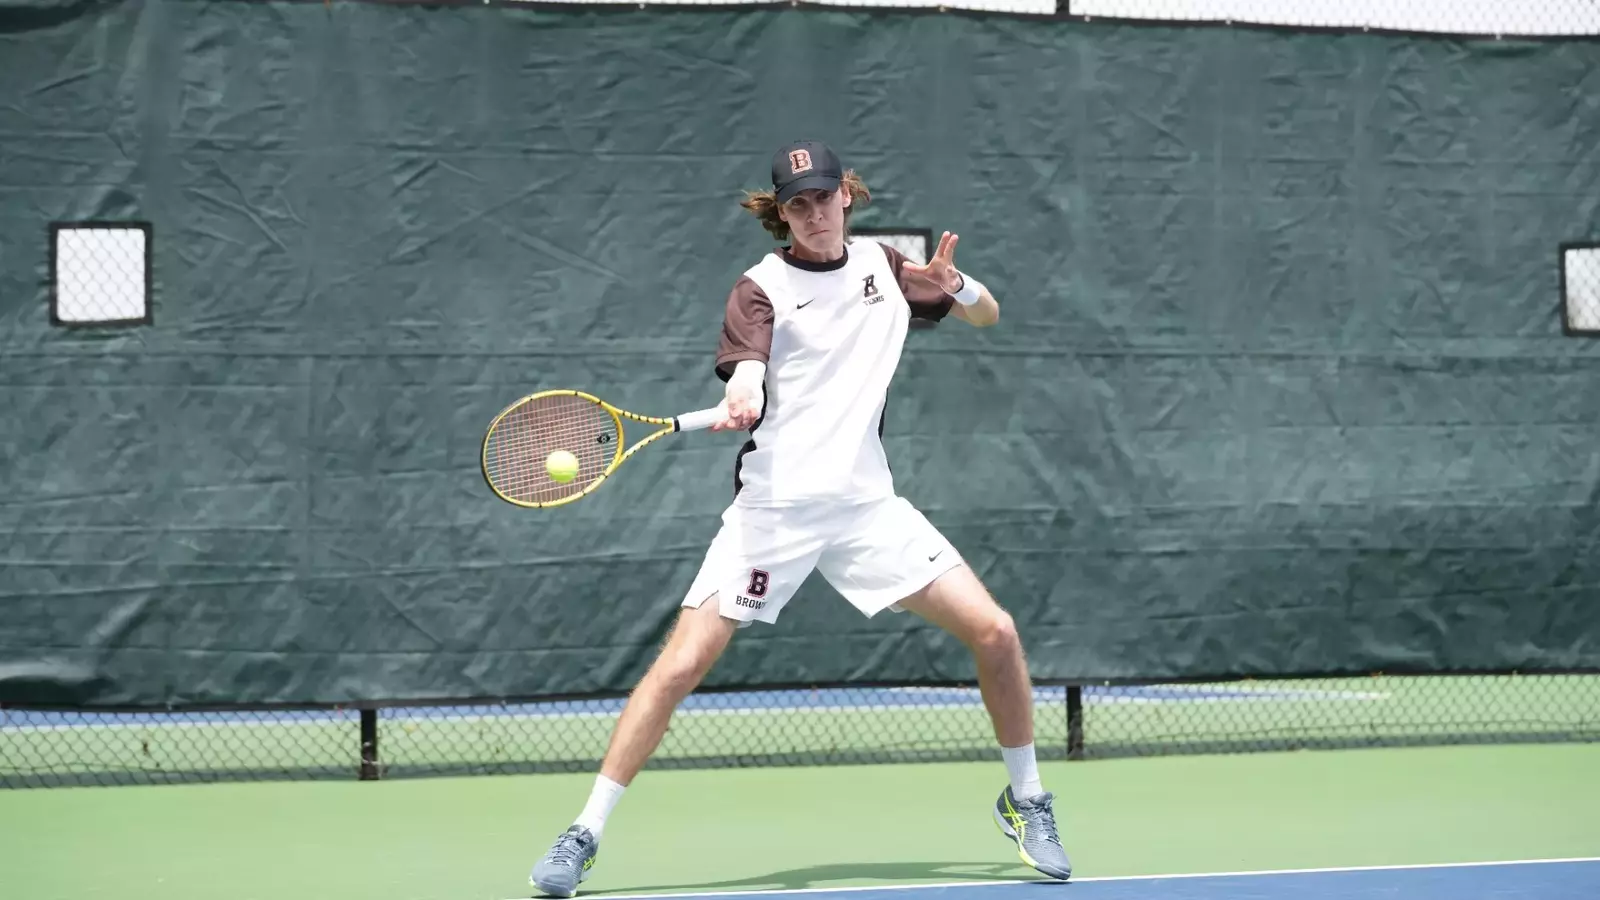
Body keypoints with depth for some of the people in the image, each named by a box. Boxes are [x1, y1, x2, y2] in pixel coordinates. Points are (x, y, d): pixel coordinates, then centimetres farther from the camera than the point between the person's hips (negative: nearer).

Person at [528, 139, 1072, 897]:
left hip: (866, 503, 4)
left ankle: (1025, 803, 17)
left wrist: (956, 285, -6)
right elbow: (745, 377, -23)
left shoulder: (882, 265, 9)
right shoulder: (761, 289, -5)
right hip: (775, 510, -3)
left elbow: (987, 316, 18)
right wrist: (738, 405, -48)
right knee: (682, 664, -13)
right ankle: (582, 838, -5)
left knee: (995, 633, -5)